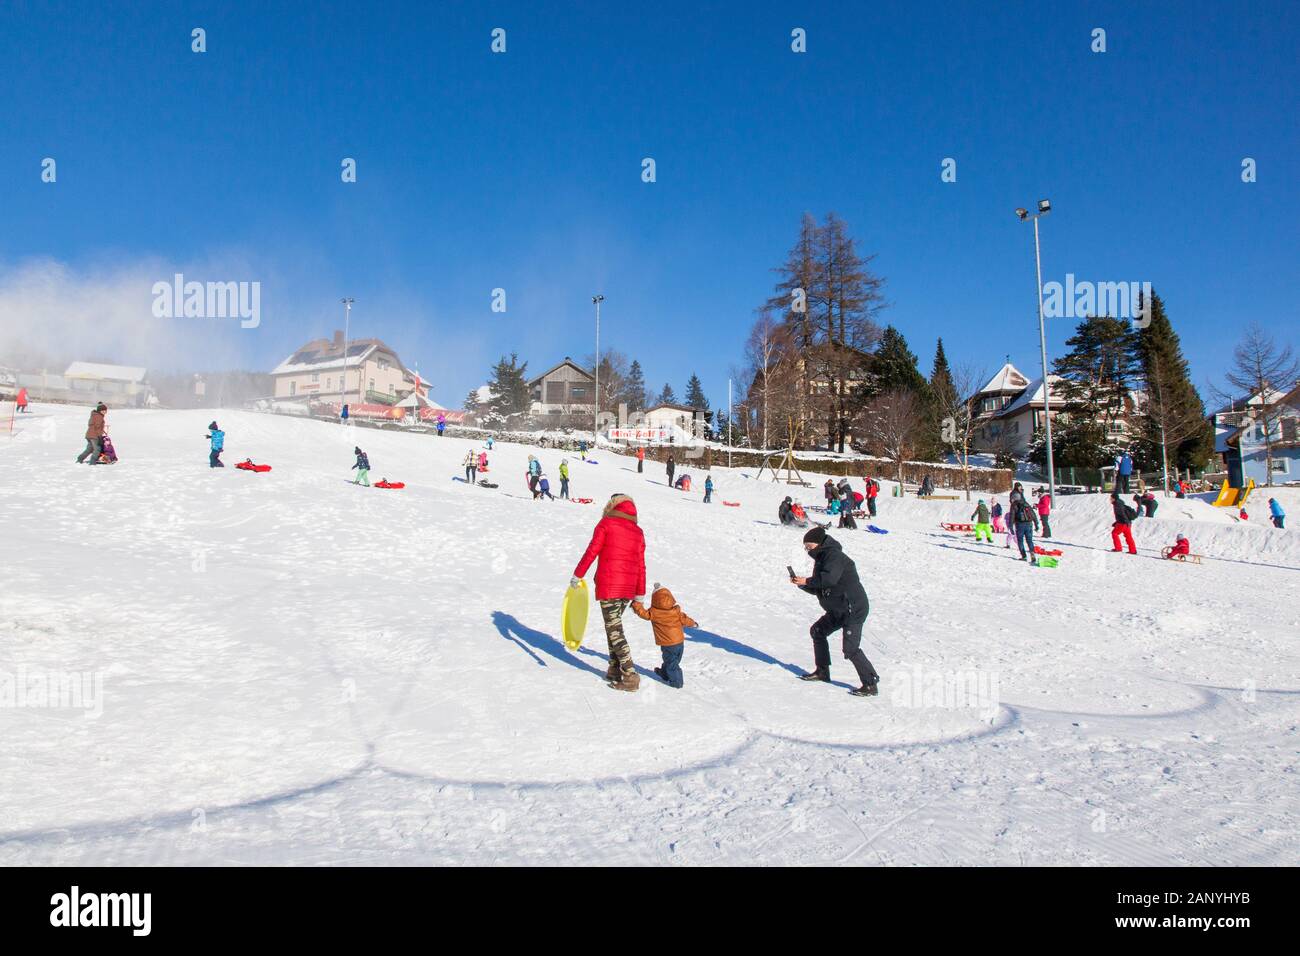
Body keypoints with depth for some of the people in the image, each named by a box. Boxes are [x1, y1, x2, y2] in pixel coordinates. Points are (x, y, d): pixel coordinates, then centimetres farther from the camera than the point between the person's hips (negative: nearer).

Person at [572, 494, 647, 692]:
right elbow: (641, 566, 11)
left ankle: (630, 676, -7)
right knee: (614, 625, 20)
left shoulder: (606, 523, -1)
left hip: (608, 585, -5)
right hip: (628, 588, 5)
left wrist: (577, 575, 3)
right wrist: (640, 594, 16)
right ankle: (615, 670, 21)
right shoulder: (638, 532, 11)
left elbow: (591, 551, -6)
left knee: (614, 630, -2)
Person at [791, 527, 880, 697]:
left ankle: (871, 684, -9)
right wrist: (801, 584, 0)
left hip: (854, 608, -11)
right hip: (838, 609, 11)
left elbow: (830, 578, -32)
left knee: (851, 649, -16)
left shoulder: (834, 555, -15)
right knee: (817, 631, 19)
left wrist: (807, 581, -21)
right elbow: (817, 588, 17)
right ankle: (822, 671, 28)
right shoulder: (822, 558, 16)